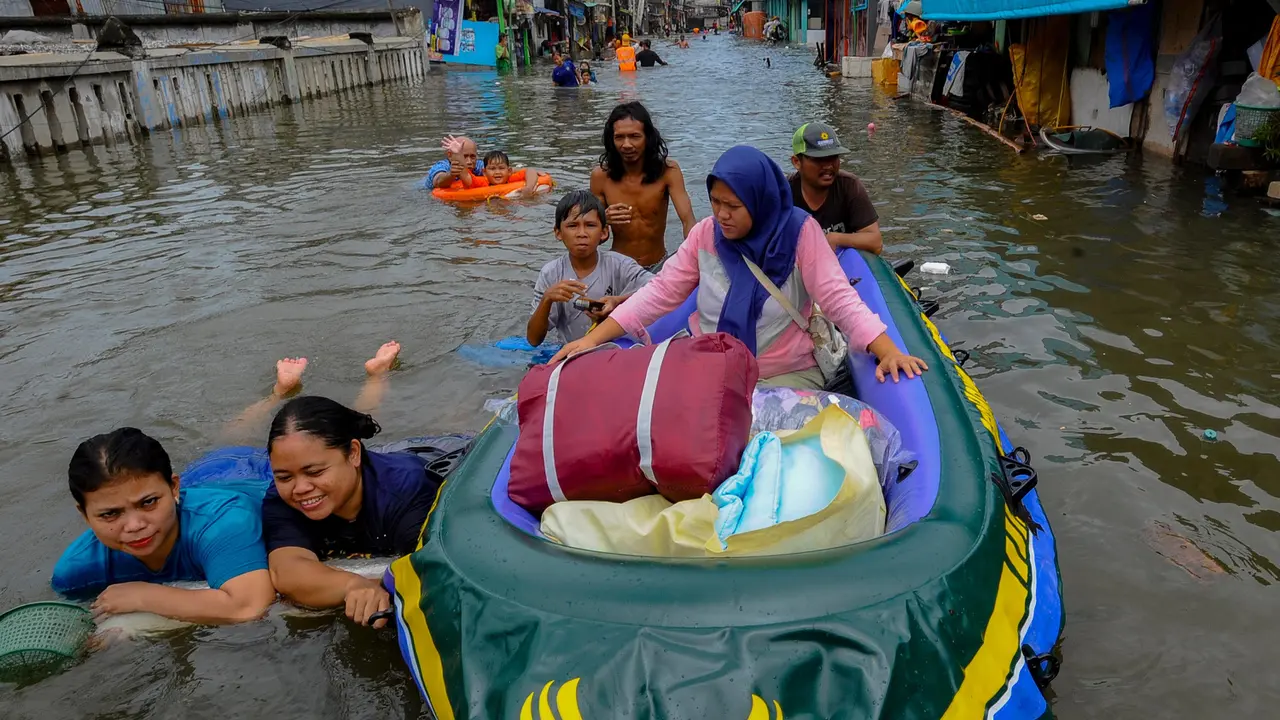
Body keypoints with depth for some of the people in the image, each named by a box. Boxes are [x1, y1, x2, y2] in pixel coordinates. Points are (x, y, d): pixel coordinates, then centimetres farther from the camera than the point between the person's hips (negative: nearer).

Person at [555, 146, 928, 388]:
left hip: (787, 375, -2)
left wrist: (889, 351, -30)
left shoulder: (799, 231, -11)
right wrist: (593, 338, -11)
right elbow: (660, 292, -2)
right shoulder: (705, 234, -2)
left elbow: (838, 297, -15)